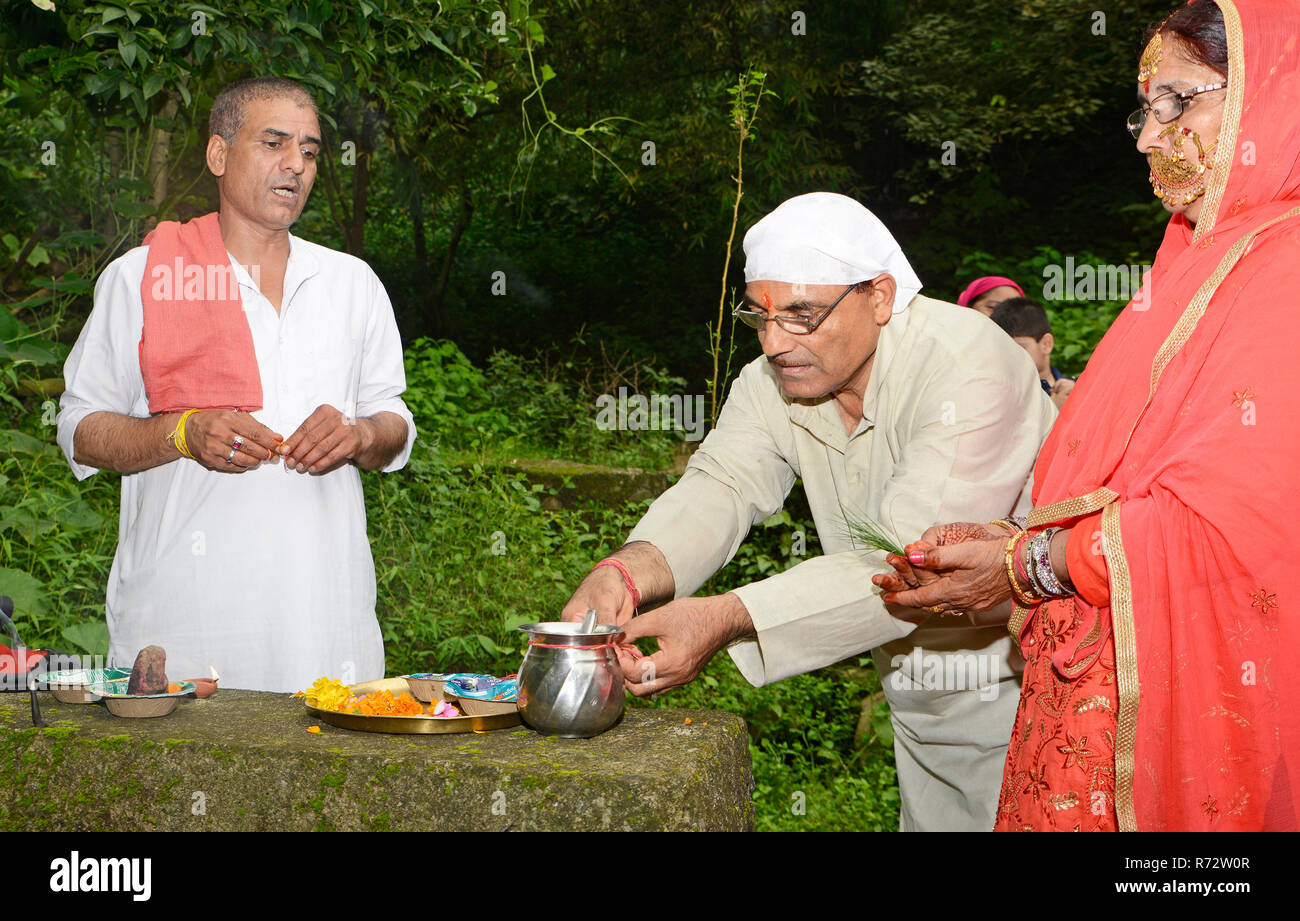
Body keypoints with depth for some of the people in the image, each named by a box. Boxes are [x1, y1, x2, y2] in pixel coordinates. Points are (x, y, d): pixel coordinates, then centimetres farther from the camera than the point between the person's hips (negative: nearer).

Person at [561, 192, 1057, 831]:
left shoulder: (970, 372, -28)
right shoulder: (773, 381, -4)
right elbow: (721, 487, -15)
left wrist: (726, 619, -45)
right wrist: (623, 573, -37)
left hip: (1025, 690, -6)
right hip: (918, 701, 6)